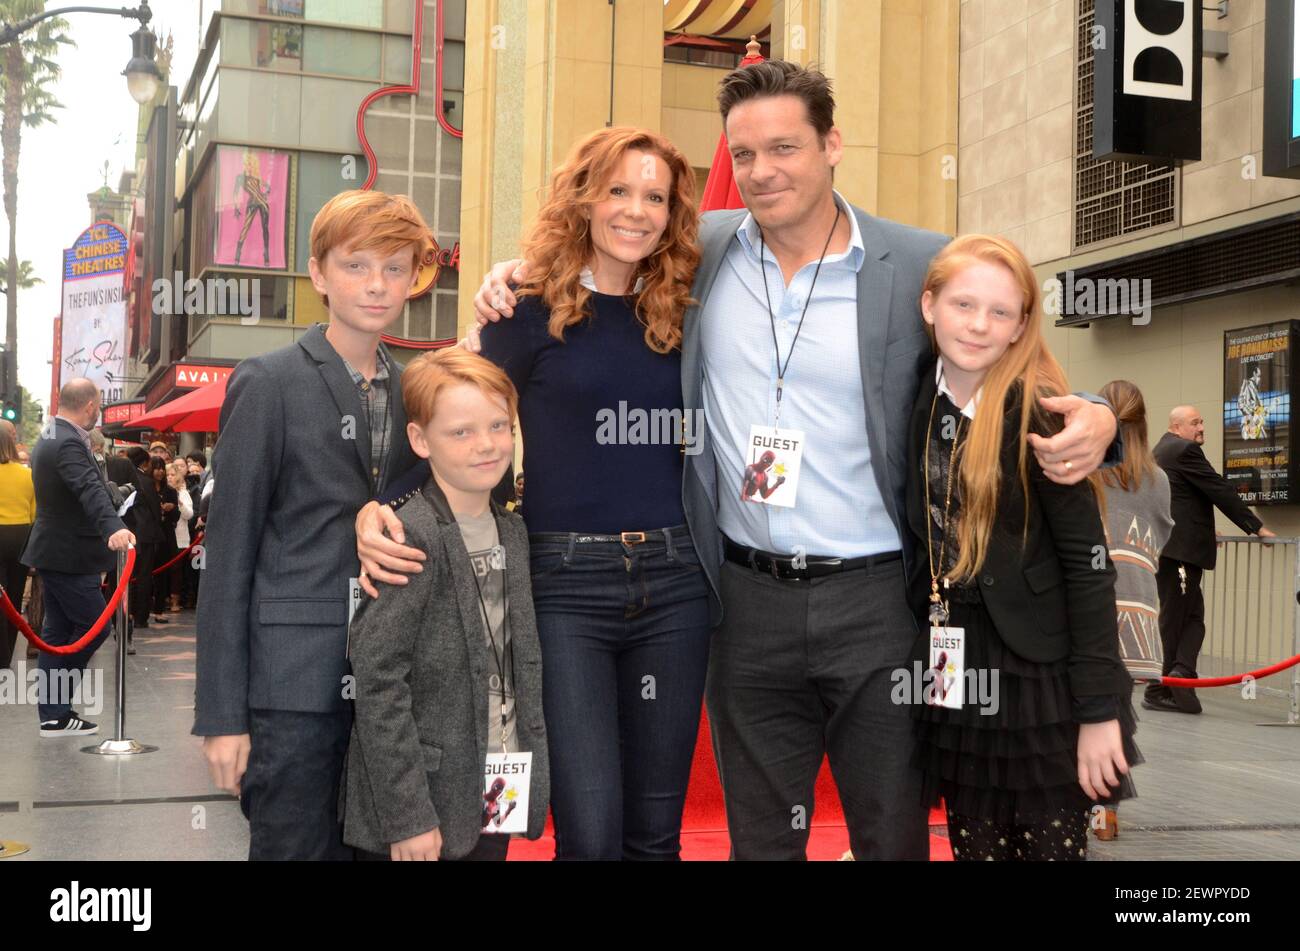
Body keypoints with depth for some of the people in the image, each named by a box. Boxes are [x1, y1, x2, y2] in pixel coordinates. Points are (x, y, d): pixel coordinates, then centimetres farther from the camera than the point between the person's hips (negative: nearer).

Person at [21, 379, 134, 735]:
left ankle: (53, 713, 17)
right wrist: (113, 528, -54)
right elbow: (90, 489, -39)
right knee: (94, 626, -4)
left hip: (54, 552, 11)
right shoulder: (69, 444, -22)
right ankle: (55, 711, 1)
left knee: (58, 631, 12)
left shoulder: (50, 437, 12)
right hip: (68, 556, -11)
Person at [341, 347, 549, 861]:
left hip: (498, 795, 7)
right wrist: (406, 816, -19)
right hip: (422, 799, -6)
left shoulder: (512, 531, 8)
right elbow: (379, 684, -18)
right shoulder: (409, 535, -14)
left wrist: (528, 776, 11)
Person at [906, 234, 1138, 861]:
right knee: (974, 847, 12)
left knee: (1052, 846, 5)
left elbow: (1089, 564, -13)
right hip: (954, 673, 5)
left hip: (1042, 673, -5)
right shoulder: (919, 406, 3)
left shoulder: (1039, 415, -13)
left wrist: (1100, 708, -15)